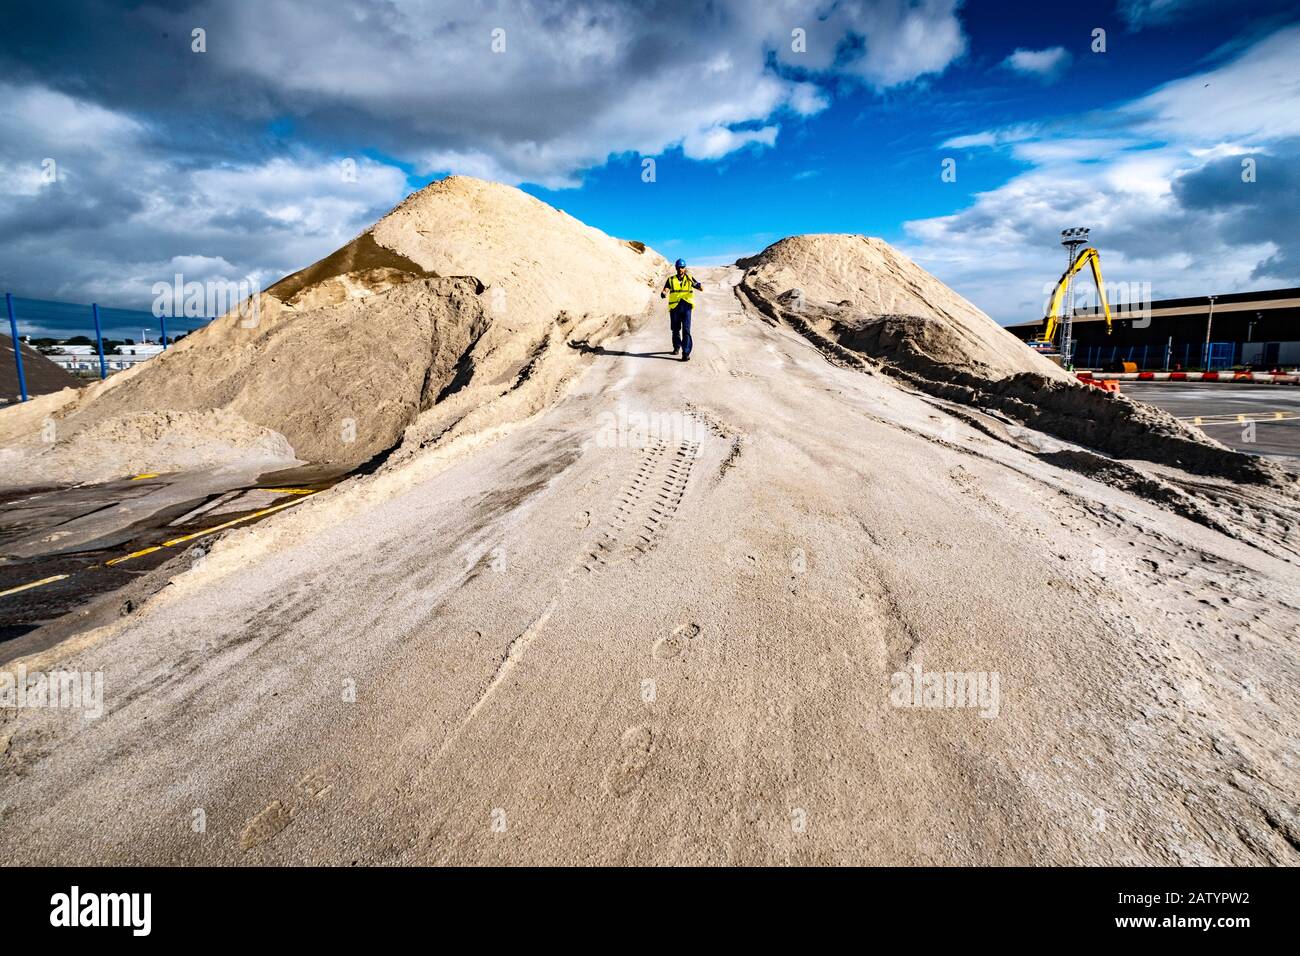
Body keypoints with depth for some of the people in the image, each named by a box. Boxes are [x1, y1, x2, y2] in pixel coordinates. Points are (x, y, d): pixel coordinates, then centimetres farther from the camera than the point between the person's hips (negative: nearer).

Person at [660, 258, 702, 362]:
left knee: (686, 330, -12)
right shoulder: (671, 280, 8)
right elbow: (665, 290, -3)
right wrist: (663, 293, -28)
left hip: (686, 307, -1)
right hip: (674, 307, 2)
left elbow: (701, 288, -1)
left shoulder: (689, 278, 8)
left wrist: (696, 284, -23)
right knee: (675, 330, 12)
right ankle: (676, 347, 35)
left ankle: (686, 353, -14)